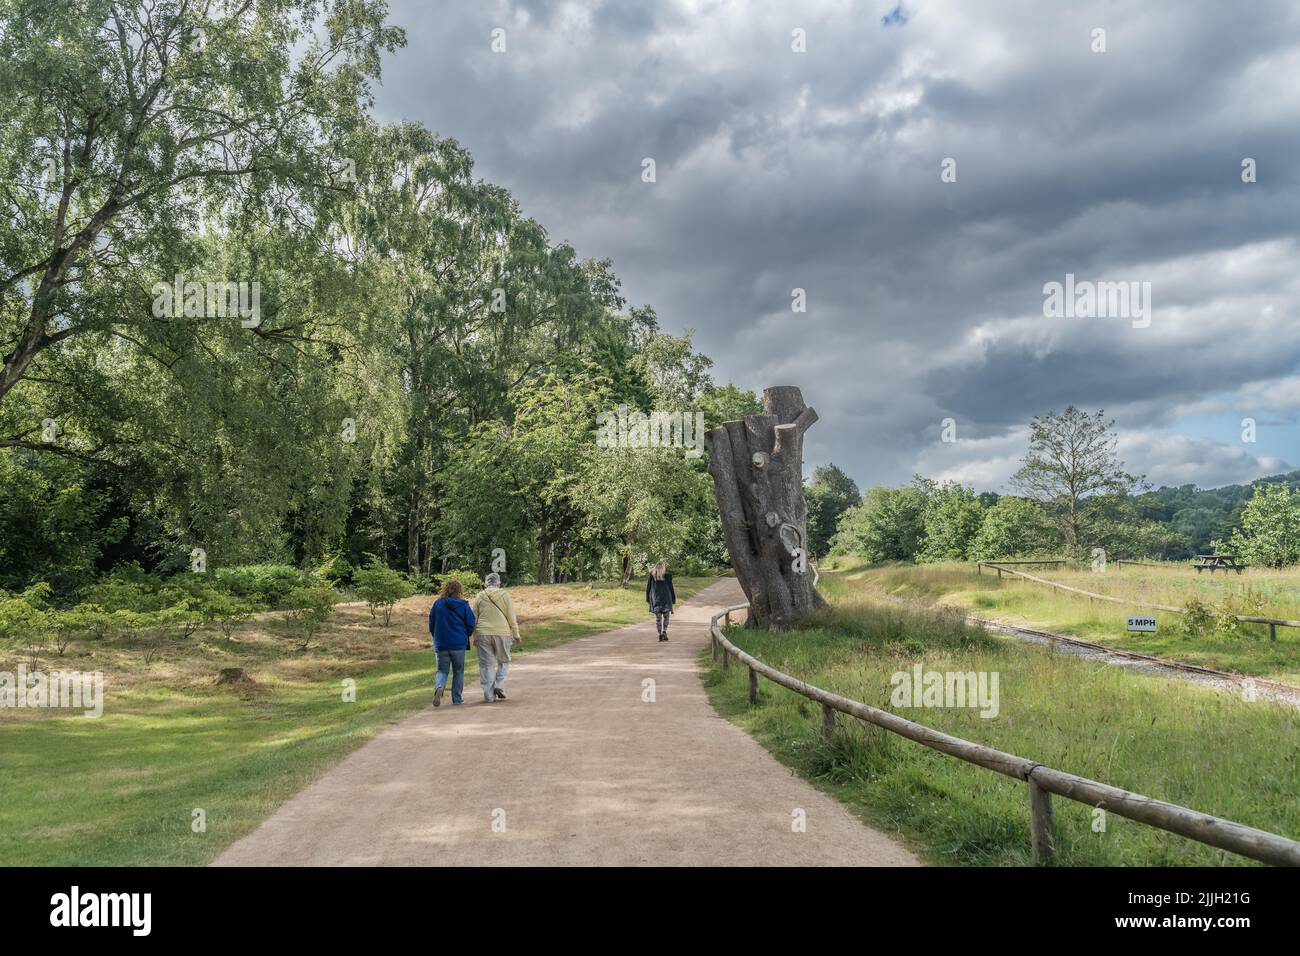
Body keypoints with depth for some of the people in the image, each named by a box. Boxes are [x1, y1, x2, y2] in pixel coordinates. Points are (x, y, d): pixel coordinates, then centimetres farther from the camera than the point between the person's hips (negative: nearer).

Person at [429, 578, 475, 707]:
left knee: (442, 670, 11)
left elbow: (431, 624, 4)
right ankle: (457, 698, 15)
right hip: (459, 643, -1)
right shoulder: (464, 605, -6)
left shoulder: (437, 604, -3)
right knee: (458, 671, 14)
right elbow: (471, 624, -2)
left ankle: (438, 688, -18)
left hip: (441, 644, 1)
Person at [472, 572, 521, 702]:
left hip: (483, 634, 1)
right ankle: (499, 685, -1)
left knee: (486, 664, 6)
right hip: (502, 633, -1)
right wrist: (516, 634, 7)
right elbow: (511, 617, -1)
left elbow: (474, 618, 7)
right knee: (503, 661, 16)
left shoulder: (480, 596, 5)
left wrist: (475, 637, 15)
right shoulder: (504, 595, -1)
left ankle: (489, 695, 5)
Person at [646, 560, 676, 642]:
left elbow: (648, 588, 5)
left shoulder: (651, 576, 2)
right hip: (666, 599, -2)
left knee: (658, 618, 10)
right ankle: (664, 632, -11)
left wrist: (648, 600, 13)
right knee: (666, 617, 8)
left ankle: (660, 634, 4)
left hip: (655, 599, 2)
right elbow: (671, 588, -1)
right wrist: (673, 599, 8)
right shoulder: (667, 576, -4)